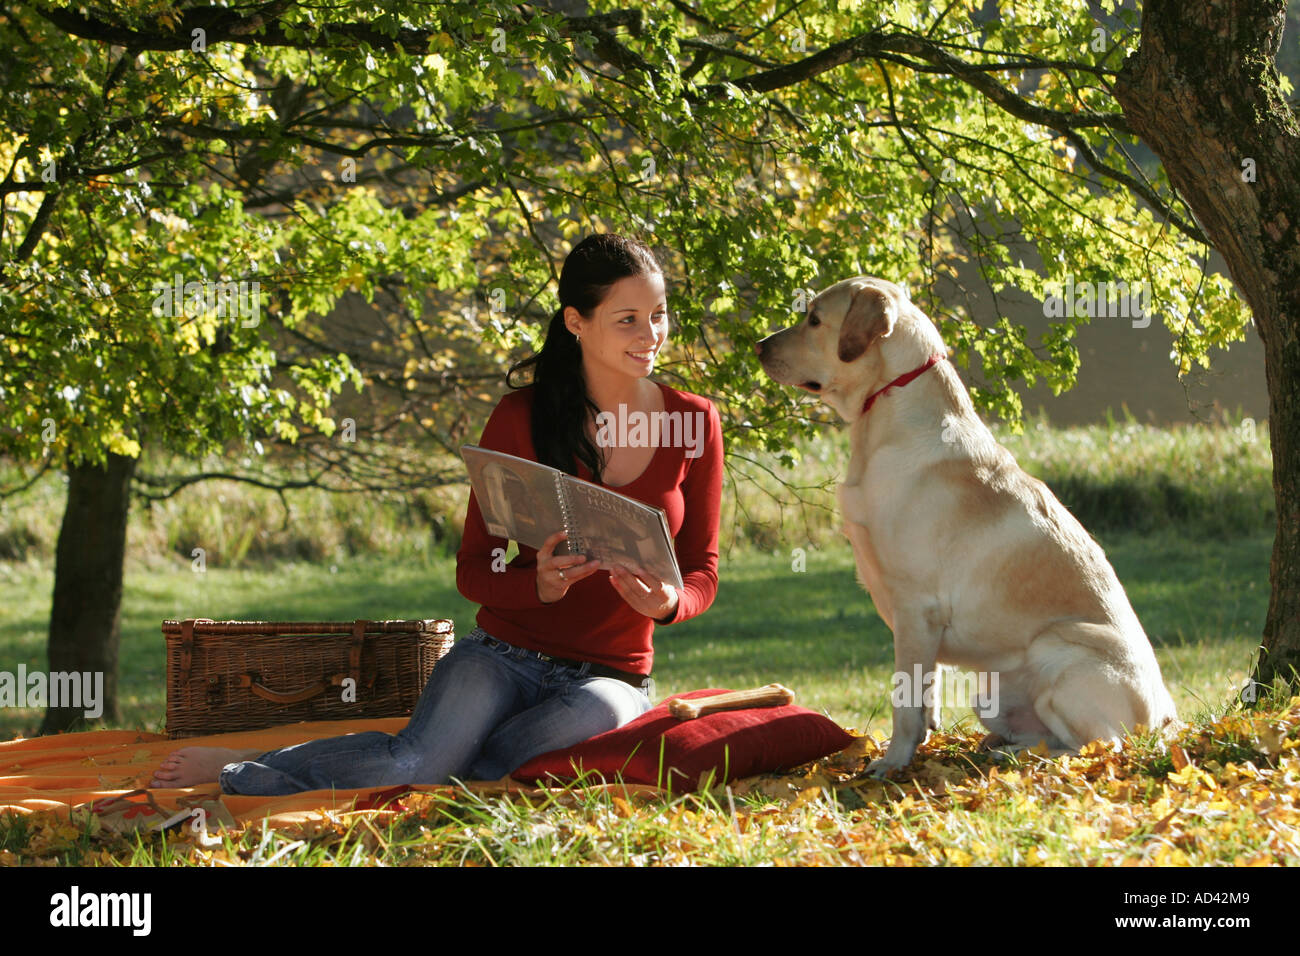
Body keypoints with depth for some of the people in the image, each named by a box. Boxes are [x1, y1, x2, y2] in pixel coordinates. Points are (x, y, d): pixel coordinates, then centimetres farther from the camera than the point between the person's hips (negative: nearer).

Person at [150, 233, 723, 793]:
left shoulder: (694, 422, 2)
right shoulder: (520, 418, -3)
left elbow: (701, 571, 6)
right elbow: (473, 569, 0)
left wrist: (667, 602, -18)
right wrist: (538, 585, -23)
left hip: (612, 676, 2)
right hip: (503, 657, -1)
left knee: (596, 710, -38)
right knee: (418, 763, -32)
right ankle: (239, 770, -7)